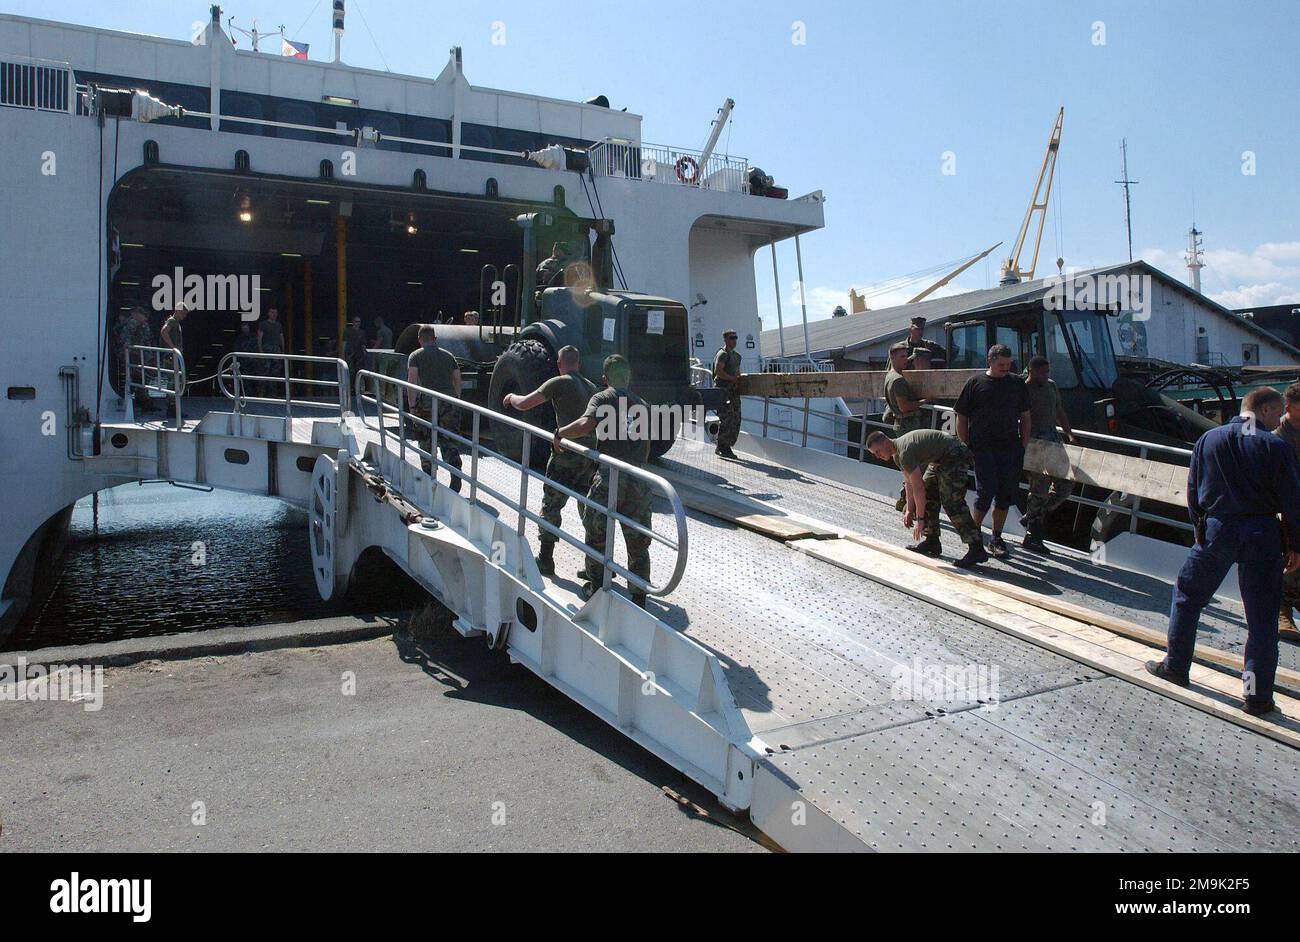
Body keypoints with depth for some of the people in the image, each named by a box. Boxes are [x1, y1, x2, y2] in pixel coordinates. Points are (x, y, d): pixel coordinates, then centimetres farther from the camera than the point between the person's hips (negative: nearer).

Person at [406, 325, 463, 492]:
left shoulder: (416, 356, 6)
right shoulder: (448, 355, 17)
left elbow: (412, 379, -8)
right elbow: (457, 378, 10)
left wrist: (411, 404, -7)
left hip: (428, 402, -2)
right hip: (449, 401, 3)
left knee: (426, 443, 11)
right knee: (450, 442, 5)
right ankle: (456, 478, -9)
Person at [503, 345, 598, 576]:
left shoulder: (559, 383, -6)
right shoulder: (591, 386, 14)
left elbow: (523, 404, -8)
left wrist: (511, 397, 12)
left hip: (567, 455, -6)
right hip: (592, 456, 6)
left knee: (551, 506, 7)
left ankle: (545, 560, 12)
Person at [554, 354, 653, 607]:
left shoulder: (602, 398, 5)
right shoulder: (642, 405, 21)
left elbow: (585, 424, -14)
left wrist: (559, 433, 1)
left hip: (610, 475, -4)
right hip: (640, 477, 4)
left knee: (596, 535, 14)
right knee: (638, 542, 12)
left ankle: (596, 589, 22)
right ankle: (639, 598, 16)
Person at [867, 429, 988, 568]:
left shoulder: (905, 452, -25)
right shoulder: (897, 455, 7)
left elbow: (918, 488, -26)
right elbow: (909, 482, 14)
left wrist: (920, 519, -21)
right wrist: (909, 510, 11)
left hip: (955, 455, -11)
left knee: (951, 501, -19)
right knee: (929, 495, 11)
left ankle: (976, 549, -19)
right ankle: (932, 542, 15)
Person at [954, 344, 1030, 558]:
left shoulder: (1017, 383, 12)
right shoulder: (975, 383, 2)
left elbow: (1025, 417, 16)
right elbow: (961, 418, 4)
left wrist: (1024, 445, 8)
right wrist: (966, 447, -2)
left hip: (1011, 448, 4)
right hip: (983, 449, -4)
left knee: (1006, 494, 6)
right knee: (986, 492, -8)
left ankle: (997, 538, 18)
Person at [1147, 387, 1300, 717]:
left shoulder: (1208, 440, 2)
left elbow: (1193, 493, 6)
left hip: (1217, 529, 2)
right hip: (1262, 535, -1)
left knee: (1187, 596, 18)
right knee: (1262, 617, 5)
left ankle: (1175, 667, 24)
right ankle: (1258, 696, 8)